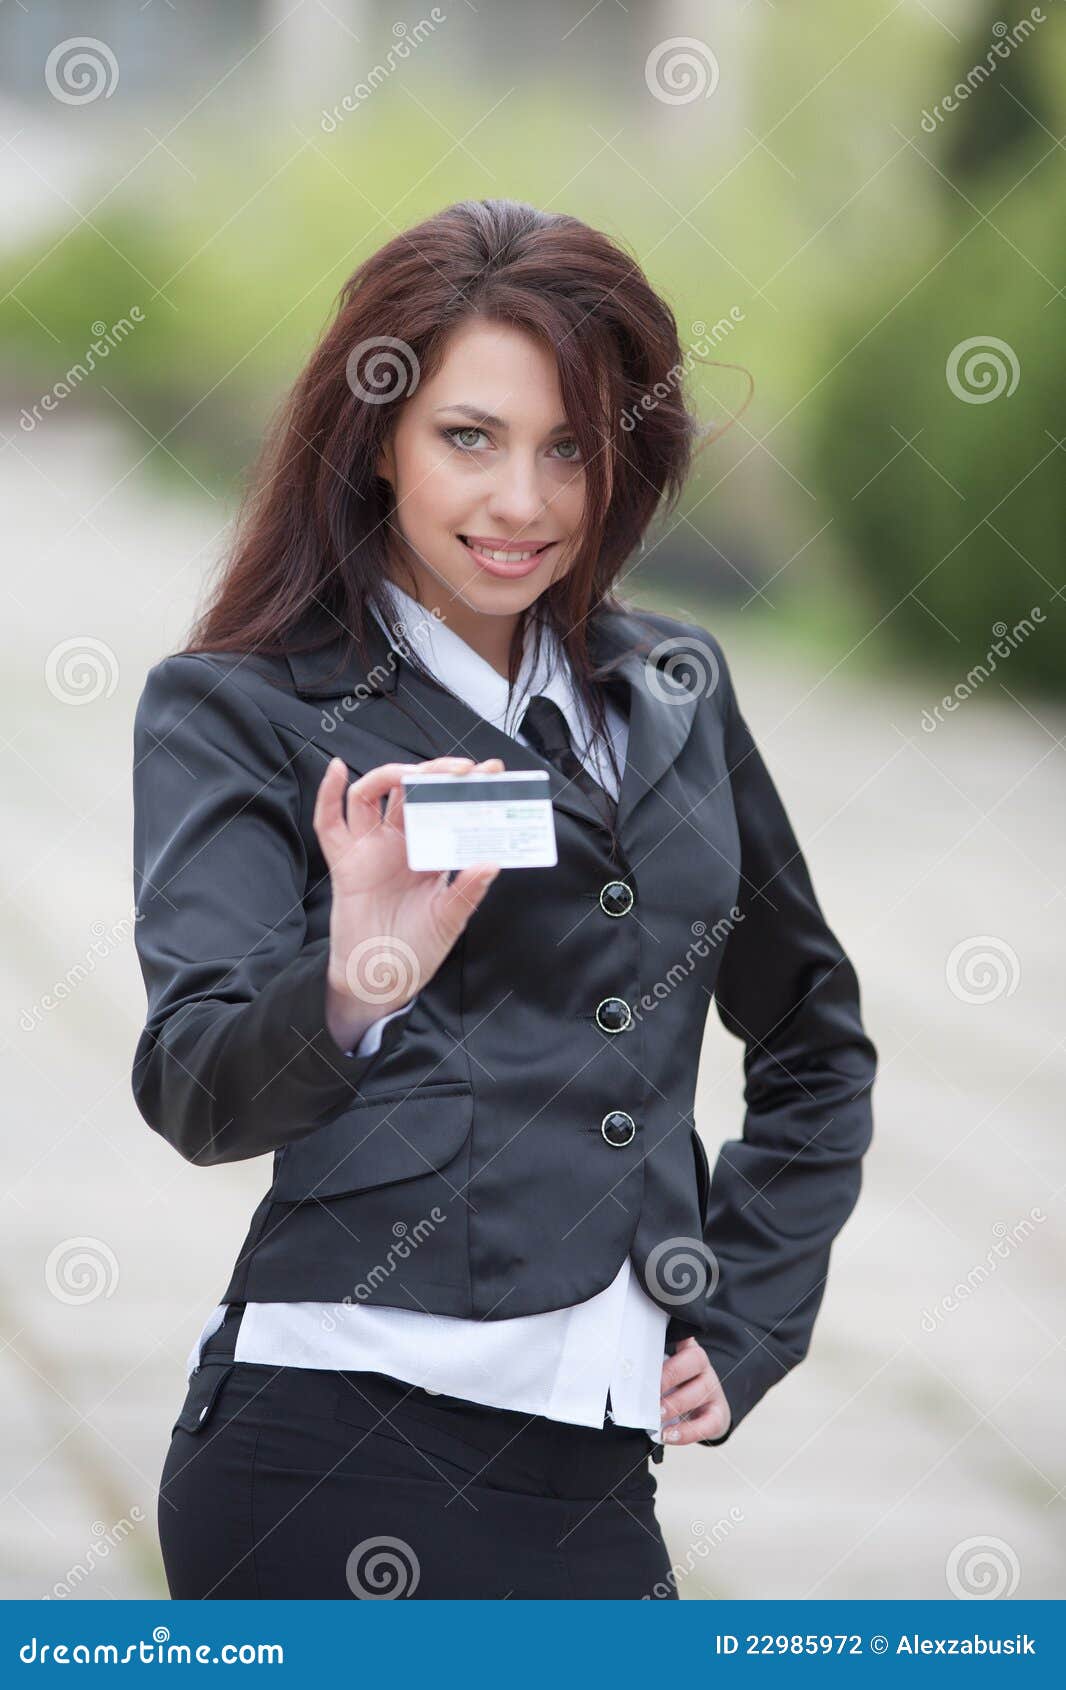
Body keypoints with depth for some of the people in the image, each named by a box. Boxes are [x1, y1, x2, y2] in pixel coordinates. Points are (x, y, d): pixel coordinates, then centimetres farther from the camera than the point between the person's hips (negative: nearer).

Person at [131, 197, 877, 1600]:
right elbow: (195, 1089, -14)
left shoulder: (675, 689, 15)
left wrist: (747, 1325, 14)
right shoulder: (236, 712, 1)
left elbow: (816, 1043, 26)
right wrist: (348, 993, -34)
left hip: (591, 1467, 5)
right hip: (344, 1442, -5)